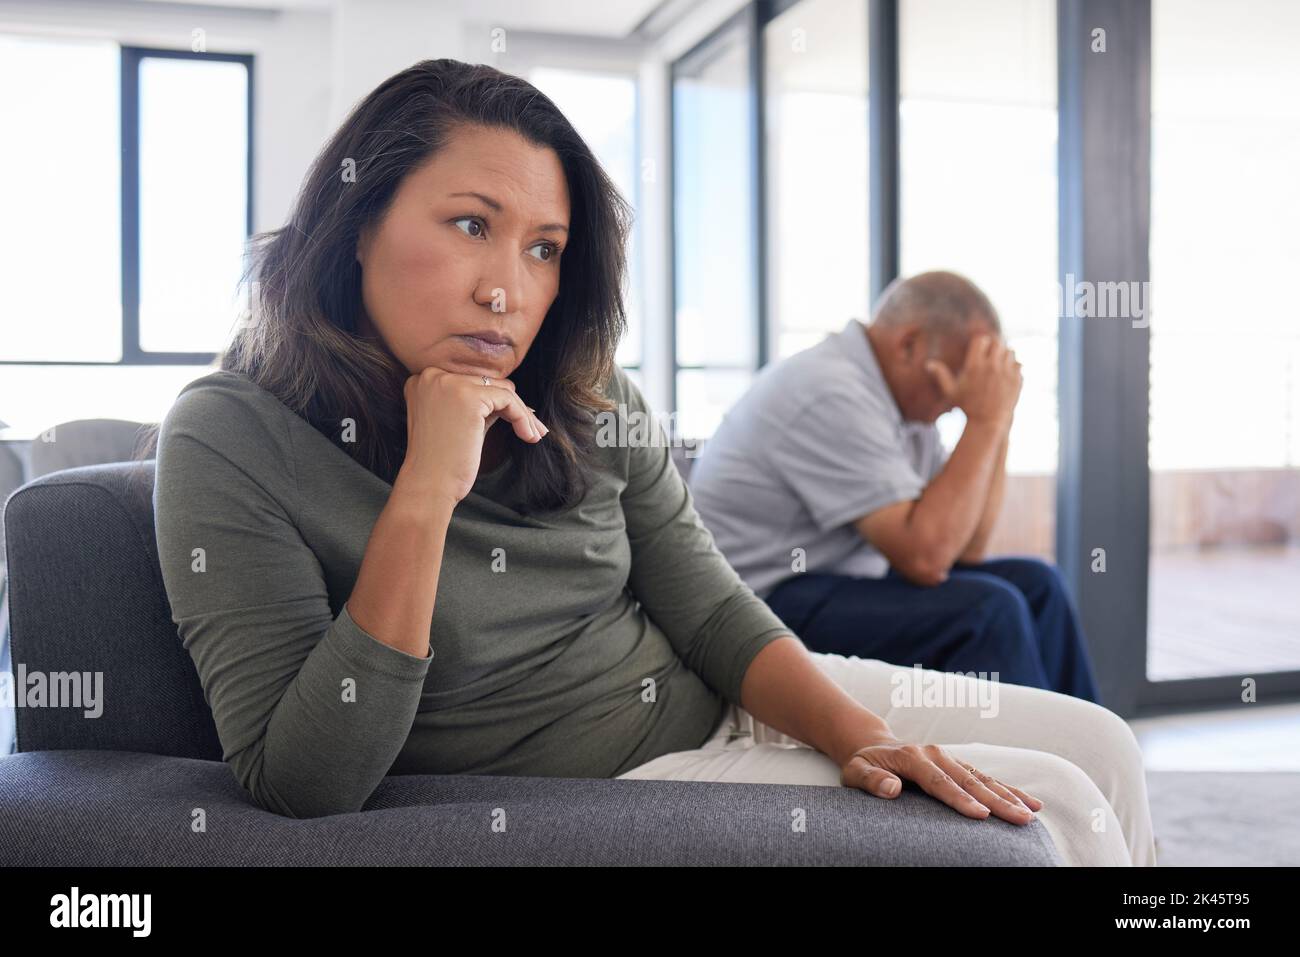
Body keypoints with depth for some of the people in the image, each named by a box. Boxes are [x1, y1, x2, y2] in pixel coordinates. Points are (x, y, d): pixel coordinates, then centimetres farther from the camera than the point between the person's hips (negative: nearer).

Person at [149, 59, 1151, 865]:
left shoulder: (586, 400, -2)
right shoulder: (231, 443, -17)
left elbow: (711, 610, 0)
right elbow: (305, 785, -23)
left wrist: (861, 732, -17)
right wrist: (426, 493, -30)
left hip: (723, 701, 6)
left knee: (1095, 742, 5)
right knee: (1053, 807, -12)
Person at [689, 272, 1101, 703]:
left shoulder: (901, 395, 7)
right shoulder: (831, 393, -21)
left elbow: (967, 549, 7)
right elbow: (926, 556, -27)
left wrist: (997, 423, 0)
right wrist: (984, 421, -20)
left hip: (839, 581, 10)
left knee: (1035, 583, 6)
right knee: (987, 609, -23)